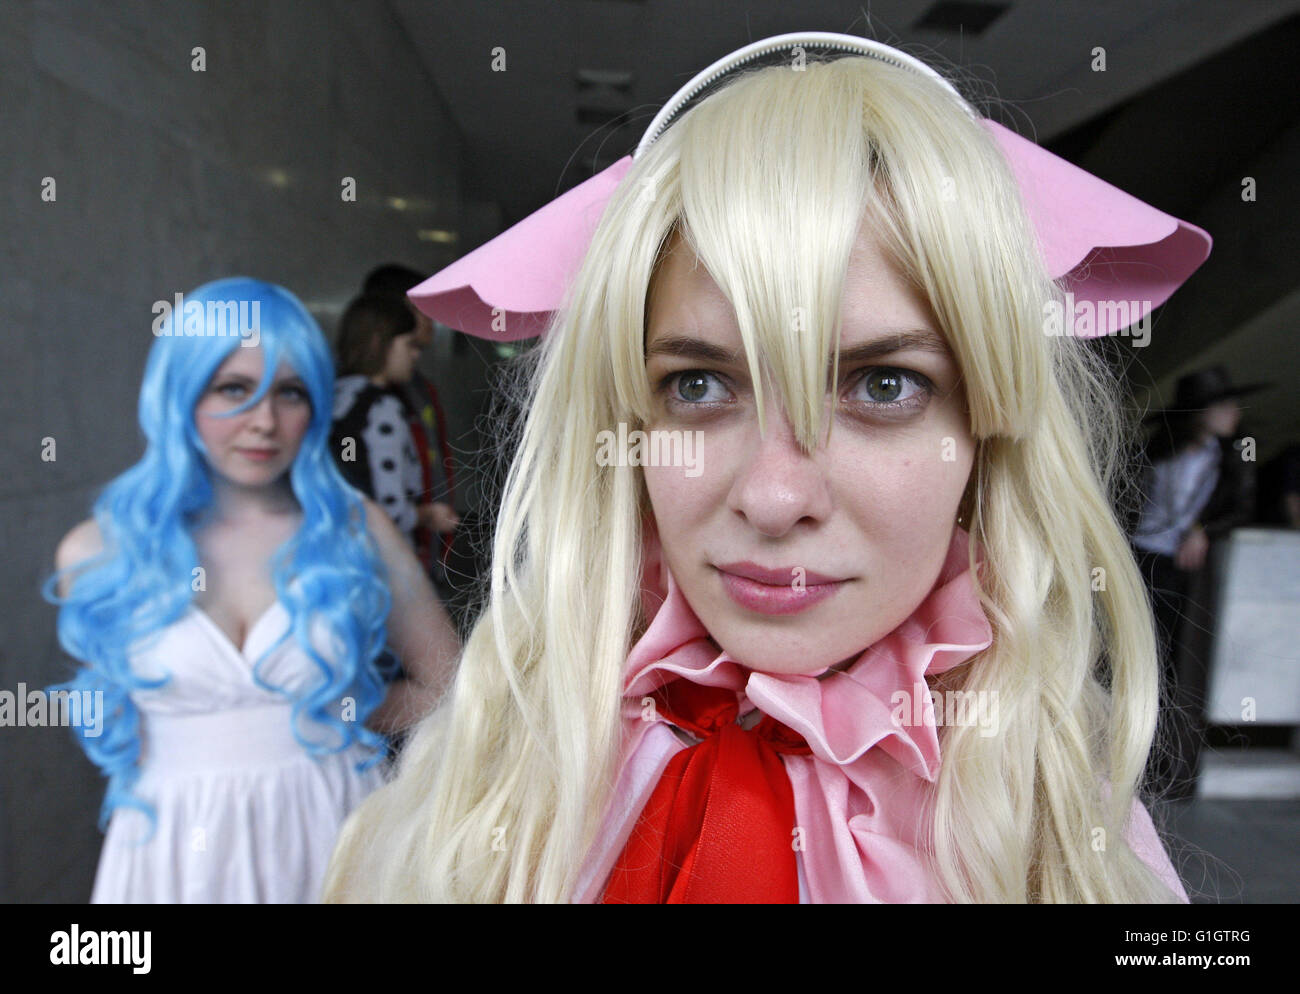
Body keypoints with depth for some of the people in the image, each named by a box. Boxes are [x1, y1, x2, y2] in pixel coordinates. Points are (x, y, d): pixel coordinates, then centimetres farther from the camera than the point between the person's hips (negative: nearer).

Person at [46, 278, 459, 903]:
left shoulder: (356, 531, -7)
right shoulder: (98, 554, -6)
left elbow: (448, 684, 1)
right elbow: (114, 722, 9)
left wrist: (327, 724, 0)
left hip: (332, 835, 0)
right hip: (176, 850, 0)